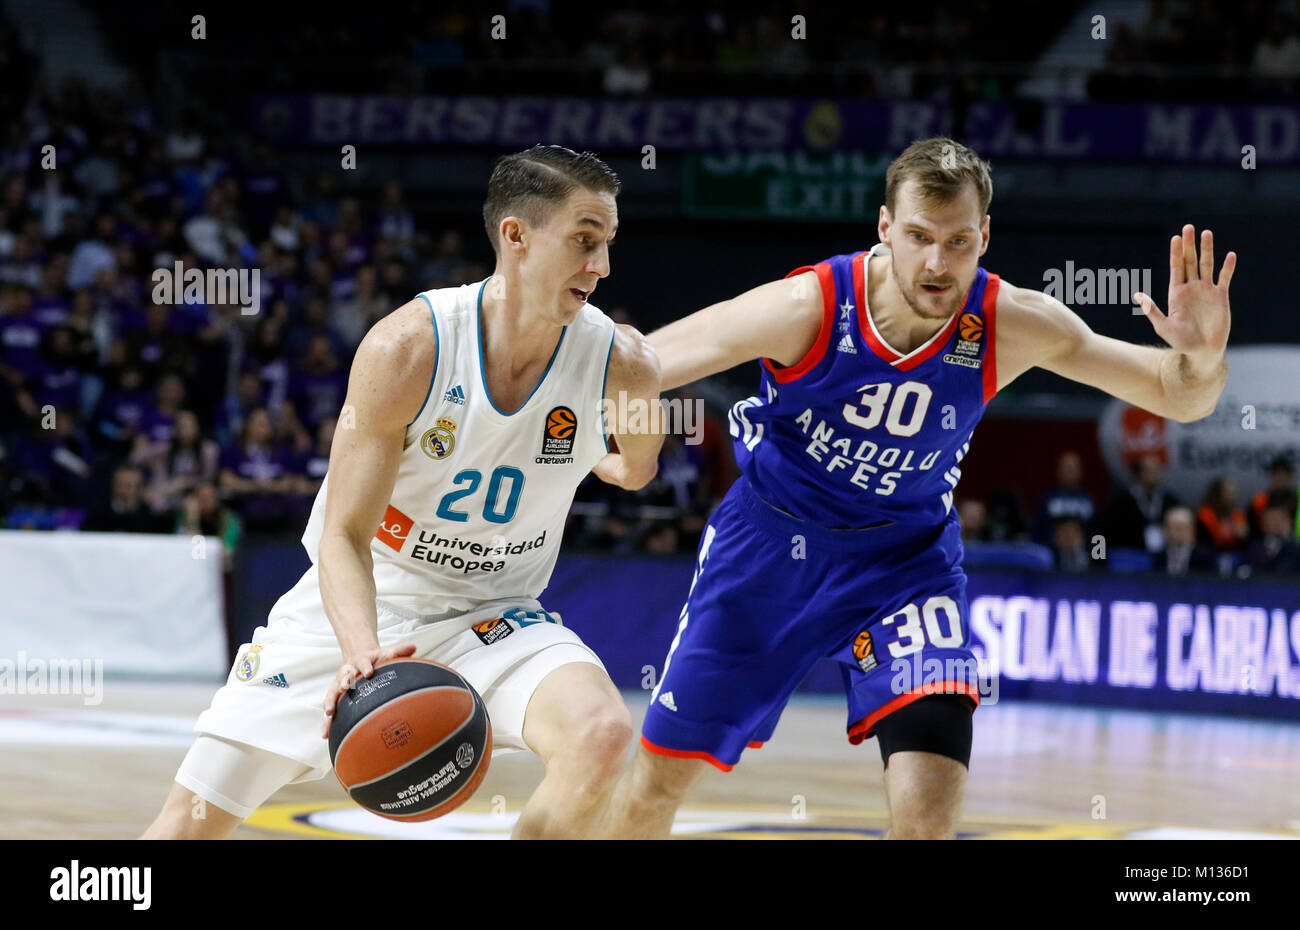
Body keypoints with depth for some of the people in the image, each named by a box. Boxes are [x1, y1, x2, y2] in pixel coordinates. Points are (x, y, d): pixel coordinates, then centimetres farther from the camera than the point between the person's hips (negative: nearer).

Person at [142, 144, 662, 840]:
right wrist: (361, 650, -37)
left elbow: (634, 470, 13)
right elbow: (344, 536, -24)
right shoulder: (406, 349, -23)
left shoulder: (619, 367, -16)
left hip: (492, 615, 1)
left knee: (601, 735, -30)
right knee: (191, 817, -3)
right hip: (354, 605, -1)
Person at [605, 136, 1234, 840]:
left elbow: (1178, 399, -17)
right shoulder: (806, 308, -27)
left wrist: (1203, 357, -39)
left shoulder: (1013, 325, -21)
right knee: (659, 779, 8)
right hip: (769, 541, 0)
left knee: (928, 810, -21)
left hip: (903, 557, 0)